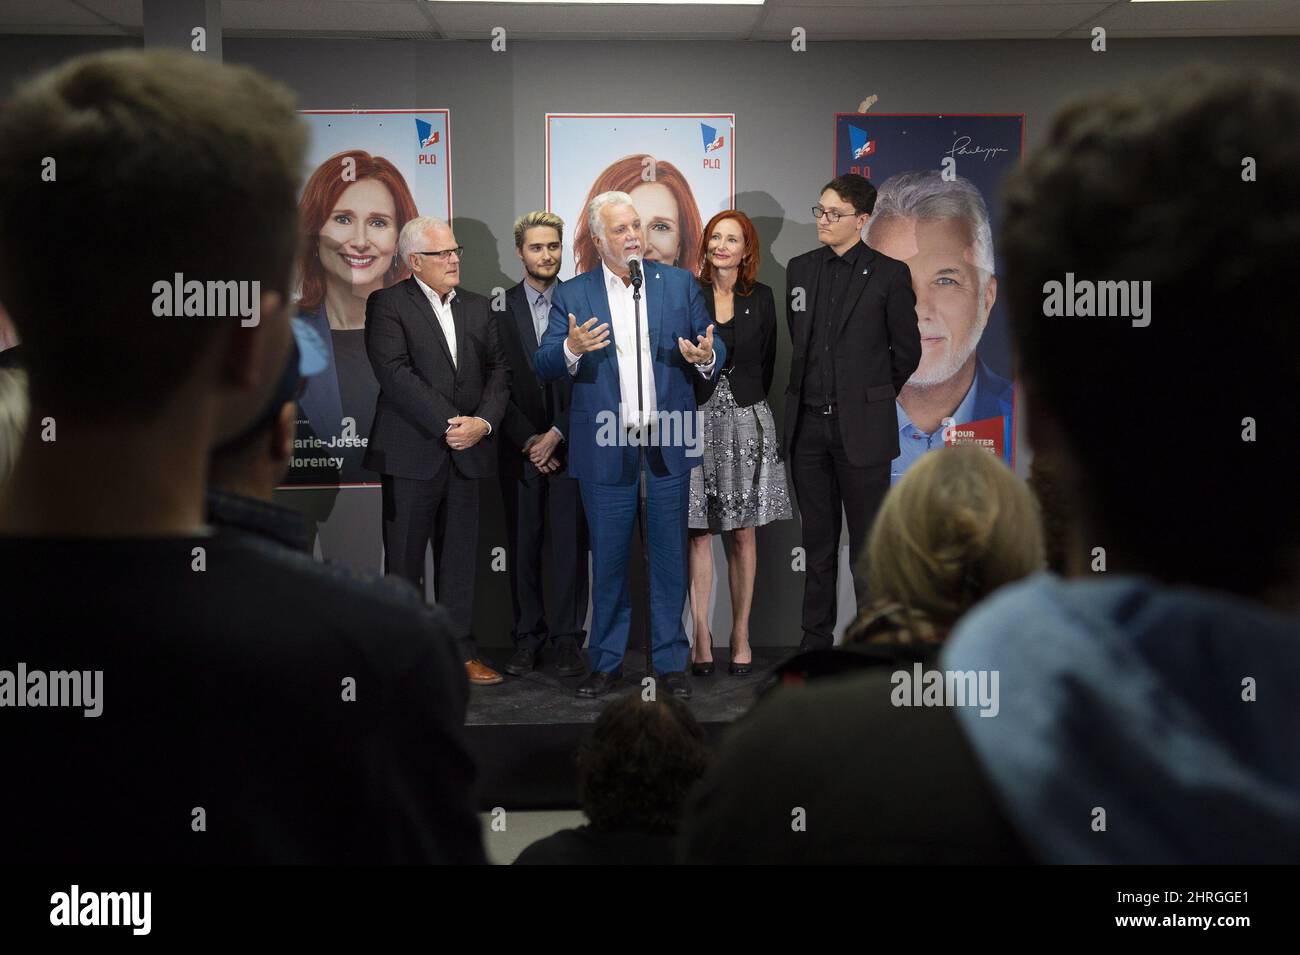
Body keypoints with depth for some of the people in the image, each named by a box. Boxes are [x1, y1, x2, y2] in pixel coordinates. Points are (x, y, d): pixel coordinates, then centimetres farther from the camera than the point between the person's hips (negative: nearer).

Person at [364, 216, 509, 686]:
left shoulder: (477, 307, 15)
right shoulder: (387, 304, -2)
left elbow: (498, 370, 9)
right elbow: (394, 373, -14)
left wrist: (483, 422, -8)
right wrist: (448, 424, -17)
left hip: (466, 452, 5)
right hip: (412, 451, -4)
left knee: (460, 558, 8)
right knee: (404, 558, 3)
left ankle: (461, 651, 16)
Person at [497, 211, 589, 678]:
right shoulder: (500, 308, 5)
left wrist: (556, 435, -9)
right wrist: (528, 440, -7)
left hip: (570, 444, -1)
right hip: (520, 447, 1)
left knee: (570, 544, 1)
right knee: (522, 545, 4)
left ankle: (568, 639, 8)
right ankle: (527, 637, 13)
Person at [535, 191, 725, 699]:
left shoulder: (680, 284, 7)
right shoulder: (572, 295, 3)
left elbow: (714, 347, 7)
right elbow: (543, 365, -3)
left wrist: (705, 356, -17)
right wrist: (572, 349, -25)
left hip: (669, 445, 1)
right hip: (605, 448, -1)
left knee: (670, 557, 7)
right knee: (608, 559, 7)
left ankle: (670, 661, 19)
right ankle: (607, 662, 20)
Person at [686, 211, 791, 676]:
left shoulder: (760, 298, 6)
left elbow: (766, 362, 13)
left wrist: (747, 404, 12)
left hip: (745, 420, 1)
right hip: (697, 419, -1)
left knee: (742, 534, 5)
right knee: (699, 533, 0)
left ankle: (741, 636, 13)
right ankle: (701, 638, 6)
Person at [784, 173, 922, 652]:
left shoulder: (890, 274, -4)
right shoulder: (800, 268, 9)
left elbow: (907, 351, 2)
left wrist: (871, 395, 8)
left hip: (860, 427, -4)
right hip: (807, 424, 4)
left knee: (867, 543, 2)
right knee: (817, 541, 12)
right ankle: (816, 639, 21)